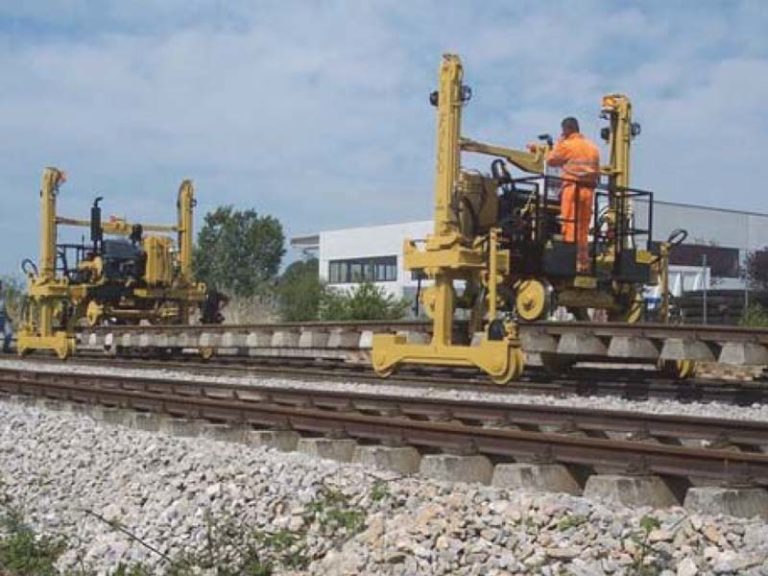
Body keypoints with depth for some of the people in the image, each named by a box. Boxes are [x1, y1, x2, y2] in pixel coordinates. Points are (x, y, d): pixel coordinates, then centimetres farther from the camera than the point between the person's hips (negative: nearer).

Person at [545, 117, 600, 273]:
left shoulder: (566, 145, -4)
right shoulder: (593, 147, 15)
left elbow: (551, 160, 7)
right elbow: (597, 171, 16)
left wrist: (558, 142, 14)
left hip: (572, 187, -6)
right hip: (589, 189, 6)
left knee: (570, 226, -6)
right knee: (584, 227, 9)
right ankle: (583, 263, 10)